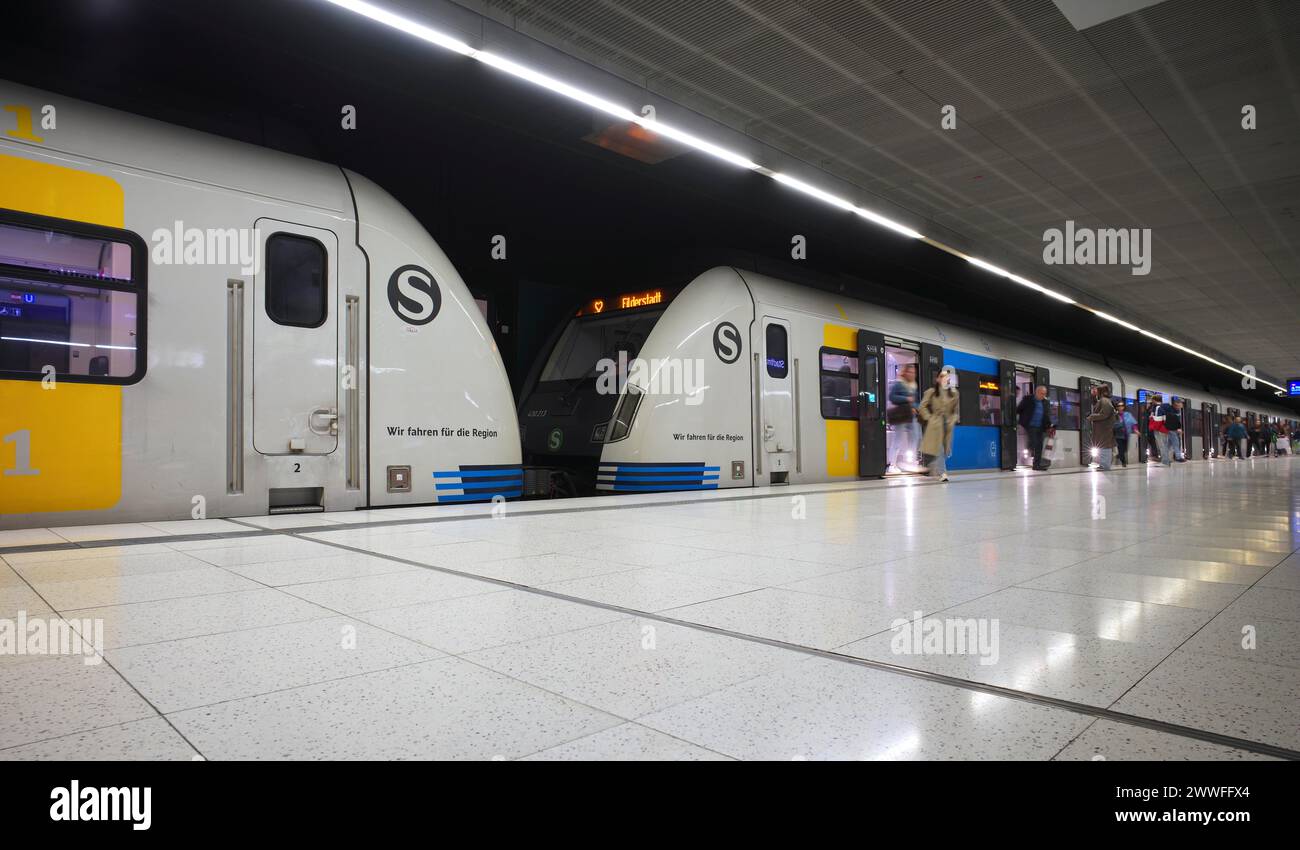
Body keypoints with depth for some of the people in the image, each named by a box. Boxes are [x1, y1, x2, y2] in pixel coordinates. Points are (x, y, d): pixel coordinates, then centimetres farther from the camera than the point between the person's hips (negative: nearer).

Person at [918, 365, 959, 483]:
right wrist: (929, 418, -6)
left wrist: (953, 419, 3)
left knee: (945, 450, 8)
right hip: (935, 424, -4)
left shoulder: (954, 393, 9)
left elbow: (956, 410, 16)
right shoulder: (931, 392, -2)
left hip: (948, 424, 4)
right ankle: (942, 473, -11)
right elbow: (922, 407, -1)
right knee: (938, 448, -10)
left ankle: (933, 468, 27)